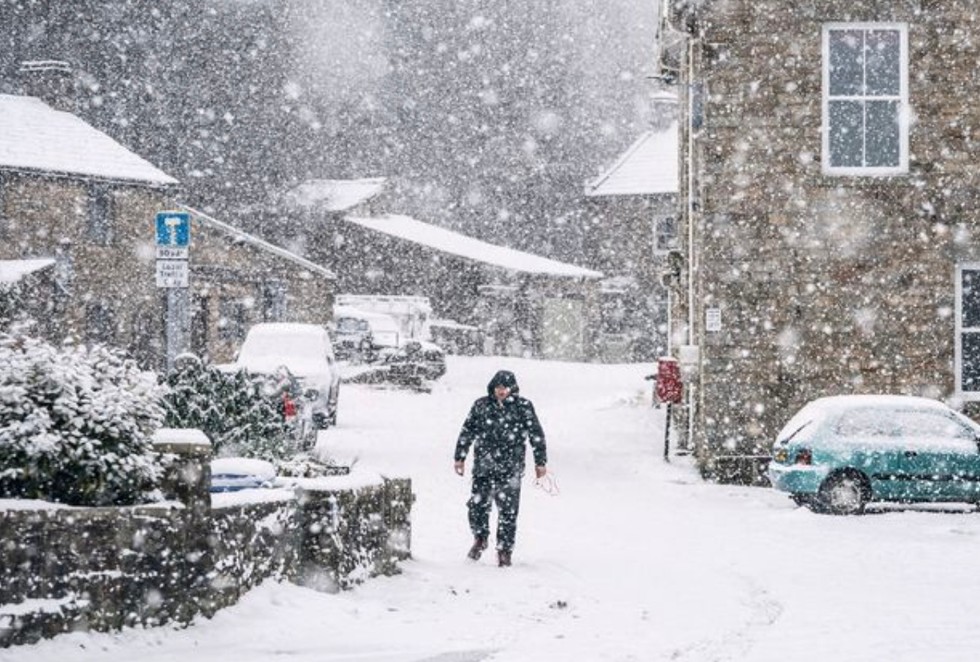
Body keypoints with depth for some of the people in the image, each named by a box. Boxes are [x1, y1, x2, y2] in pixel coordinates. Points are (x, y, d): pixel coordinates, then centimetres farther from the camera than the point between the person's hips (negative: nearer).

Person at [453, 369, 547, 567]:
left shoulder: (523, 407, 2)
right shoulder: (481, 406, 6)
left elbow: (536, 435, 6)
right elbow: (467, 431, 13)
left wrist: (540, 462, 5)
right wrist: (460, 457, 12)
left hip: (510, 469, -2)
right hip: (483, 467, 2)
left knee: (508, 511, -3)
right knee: (477, 505, -2)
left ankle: (504, 550, 9)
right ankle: (480, 539, 24)